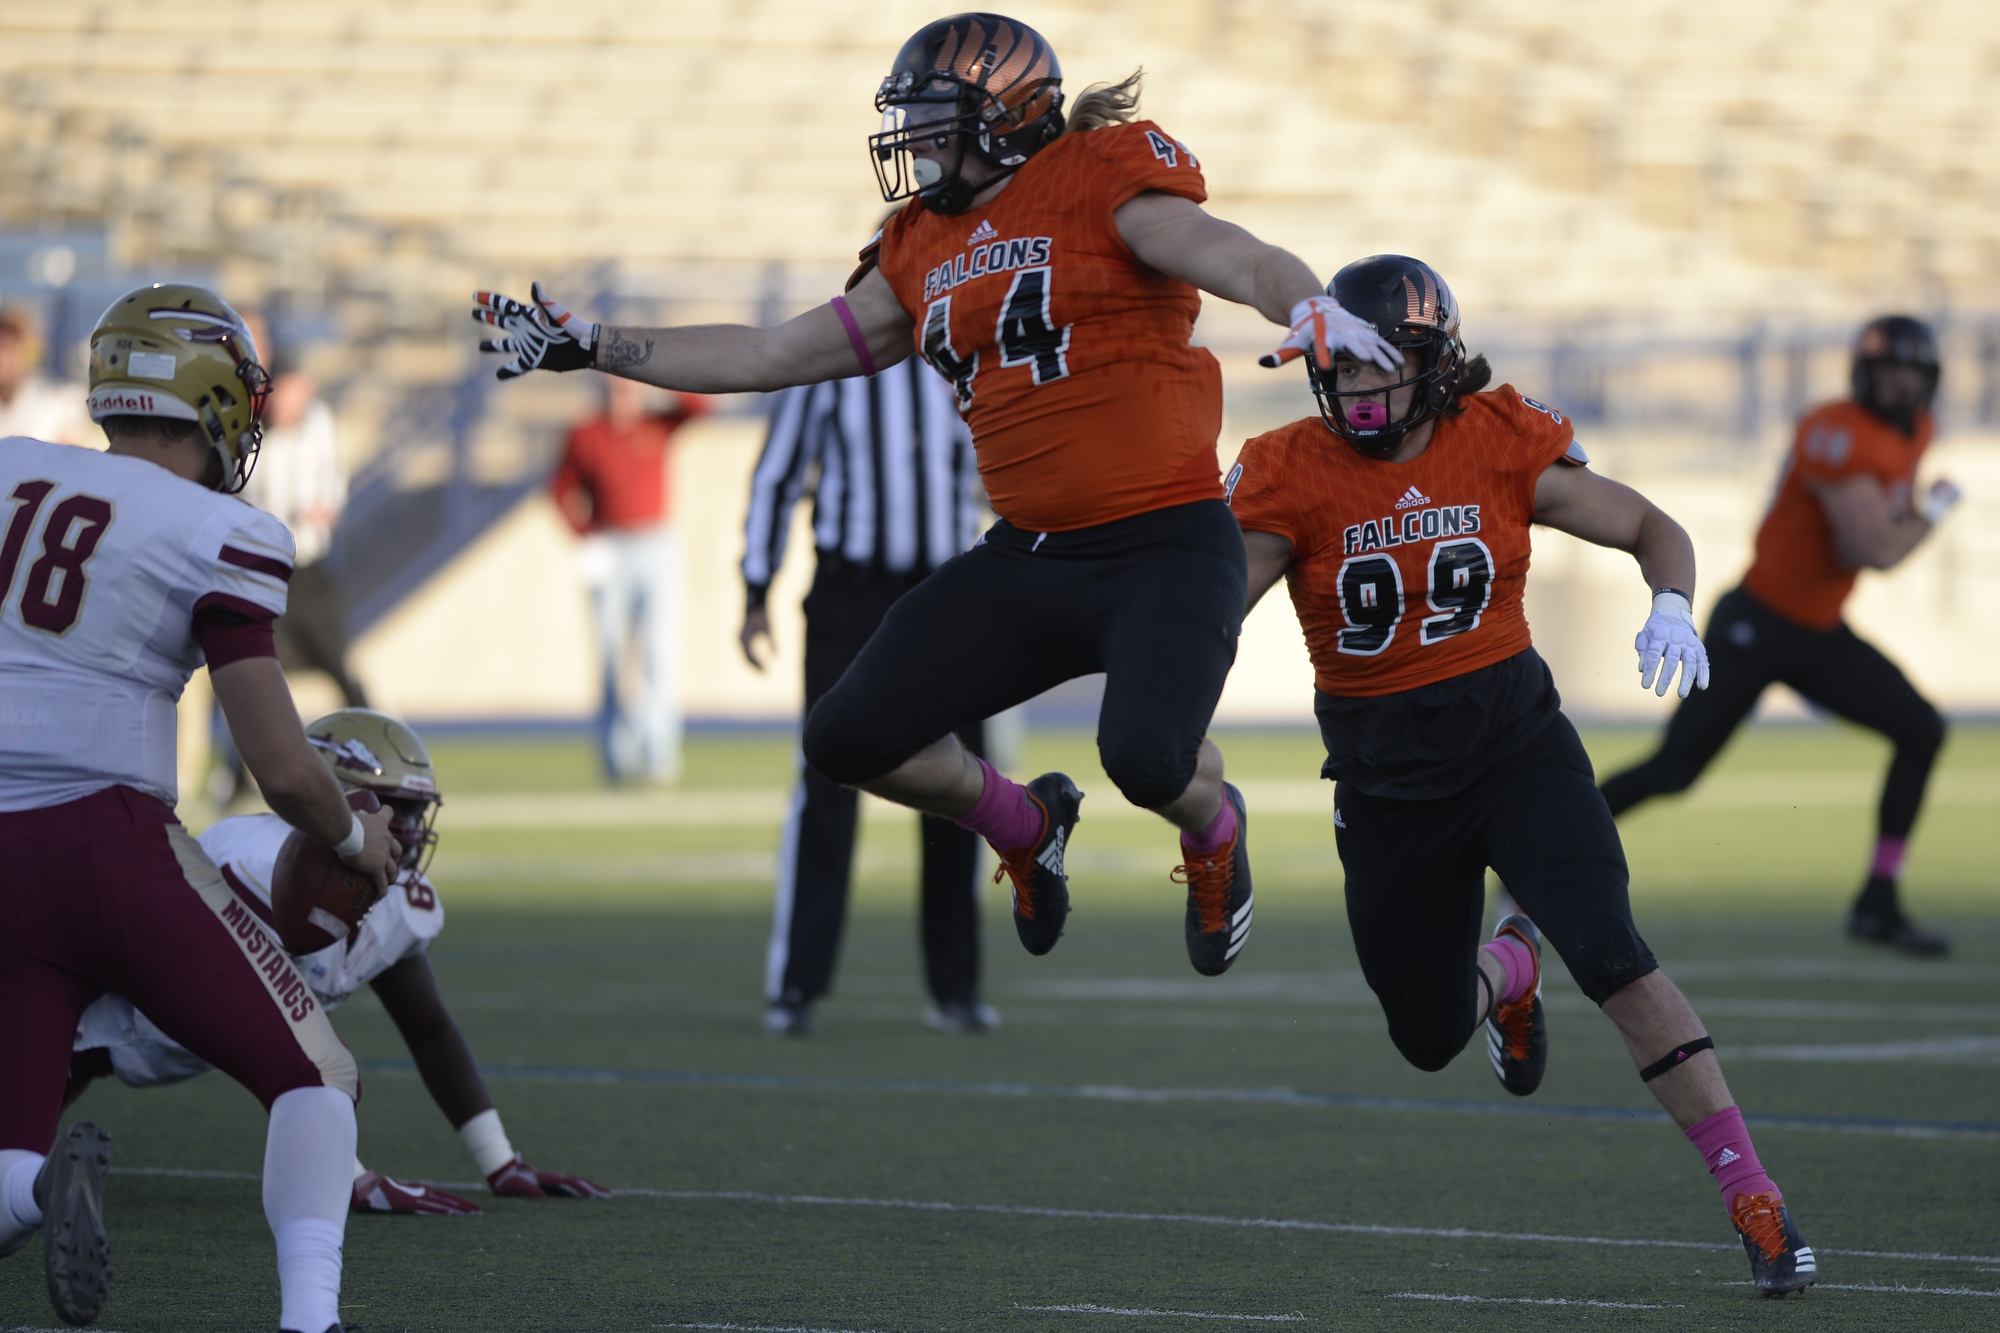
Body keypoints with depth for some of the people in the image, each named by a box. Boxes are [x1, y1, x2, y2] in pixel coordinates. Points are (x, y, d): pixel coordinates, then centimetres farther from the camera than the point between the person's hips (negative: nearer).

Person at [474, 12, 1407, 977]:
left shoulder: (1100, 177, -5)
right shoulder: (924, 254, 15)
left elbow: (1220, 253, -20)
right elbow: (770, 357, 20)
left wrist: (1310, 308, -43)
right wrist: (589, 348, 17)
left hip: (1166, 546, -7)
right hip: (1027, 561, 7)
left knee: (1145, 754, -30)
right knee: (848, 740, -4)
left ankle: (1214, 831, 9)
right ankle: (1024, 828, 26)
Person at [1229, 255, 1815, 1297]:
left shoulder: (1502, 446, -7)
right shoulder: (1293, 473, -8)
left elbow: (1651, 528, 2)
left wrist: (1672, 609, -19)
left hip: (1513, 741, -2)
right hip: (1384, 775, 2)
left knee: (1611, 957, -21)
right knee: (1430, 1039, 12)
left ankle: (1754, 1201, -16)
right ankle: (1507, 971, 51)